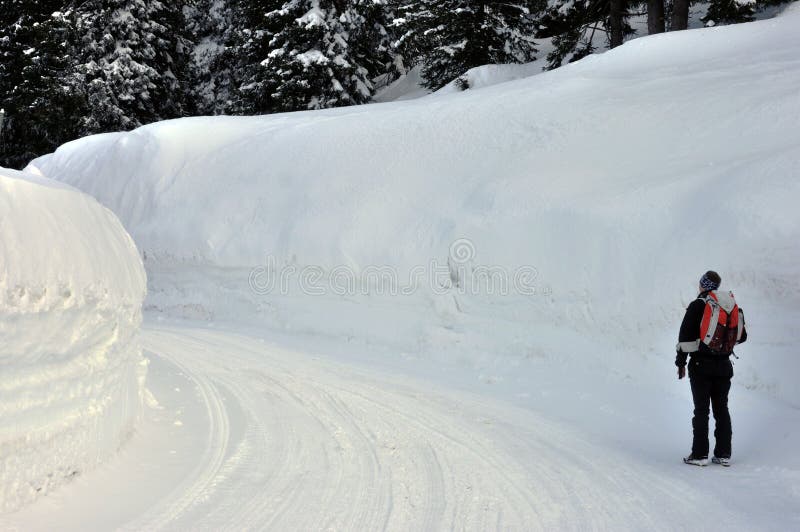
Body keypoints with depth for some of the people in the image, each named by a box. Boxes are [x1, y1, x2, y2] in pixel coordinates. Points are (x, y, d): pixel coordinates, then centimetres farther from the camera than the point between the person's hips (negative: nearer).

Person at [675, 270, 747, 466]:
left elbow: (686, 335, -12)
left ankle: (700, 454, -1)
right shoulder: (734, 307, 8)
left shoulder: (698, 305, -9)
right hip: (724, 366, 5)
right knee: (721, 408, 10)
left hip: (701, 365, -5)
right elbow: (741, 336, 17)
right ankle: (724, 454, 10)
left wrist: (680, 361, -4)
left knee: (701, 410, -1)